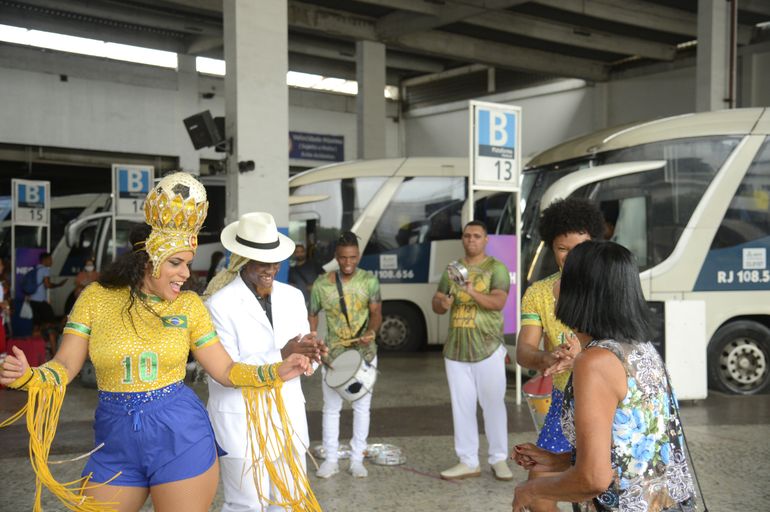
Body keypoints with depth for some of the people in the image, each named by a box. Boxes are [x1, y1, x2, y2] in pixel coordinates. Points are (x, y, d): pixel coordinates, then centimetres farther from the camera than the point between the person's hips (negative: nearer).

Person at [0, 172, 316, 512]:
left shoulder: (189, 305, -1)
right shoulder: (96, 297, -2)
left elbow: (225, 370, 3)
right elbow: (65, 366, -4)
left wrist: (279, 371, -10)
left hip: (182, 437, 0)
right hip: (116, 442, 1)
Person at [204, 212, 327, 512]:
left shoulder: (293, 297, 6)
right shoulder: (219, 305, -12)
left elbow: (302, 363, 7)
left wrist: (311, 353, -16)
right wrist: (280, 356, -24)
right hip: (241, 422, -5)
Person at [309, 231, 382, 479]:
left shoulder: (369, 280, -7)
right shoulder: (321, 284, -6)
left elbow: (376, 312, -13)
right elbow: (312, 315, 6)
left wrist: (372, 331, -33)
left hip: (364, 353, 0)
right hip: (333, 354, 0)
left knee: (362, 407, 9)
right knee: (331, 408, 7)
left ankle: (357, 459, 21)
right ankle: (331, 460, 20)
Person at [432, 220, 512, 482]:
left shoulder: (496, 268, -2)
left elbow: (499, 302, -17)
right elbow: (436, 304, 13)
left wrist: (473, 293, -34)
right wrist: (443, 303, -11)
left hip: (488, 349, -4)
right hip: (455, 350, 5)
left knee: (493, 405, 1)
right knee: (461, 407, 7)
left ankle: (499, 460, 13)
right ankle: (468, 462, 15)